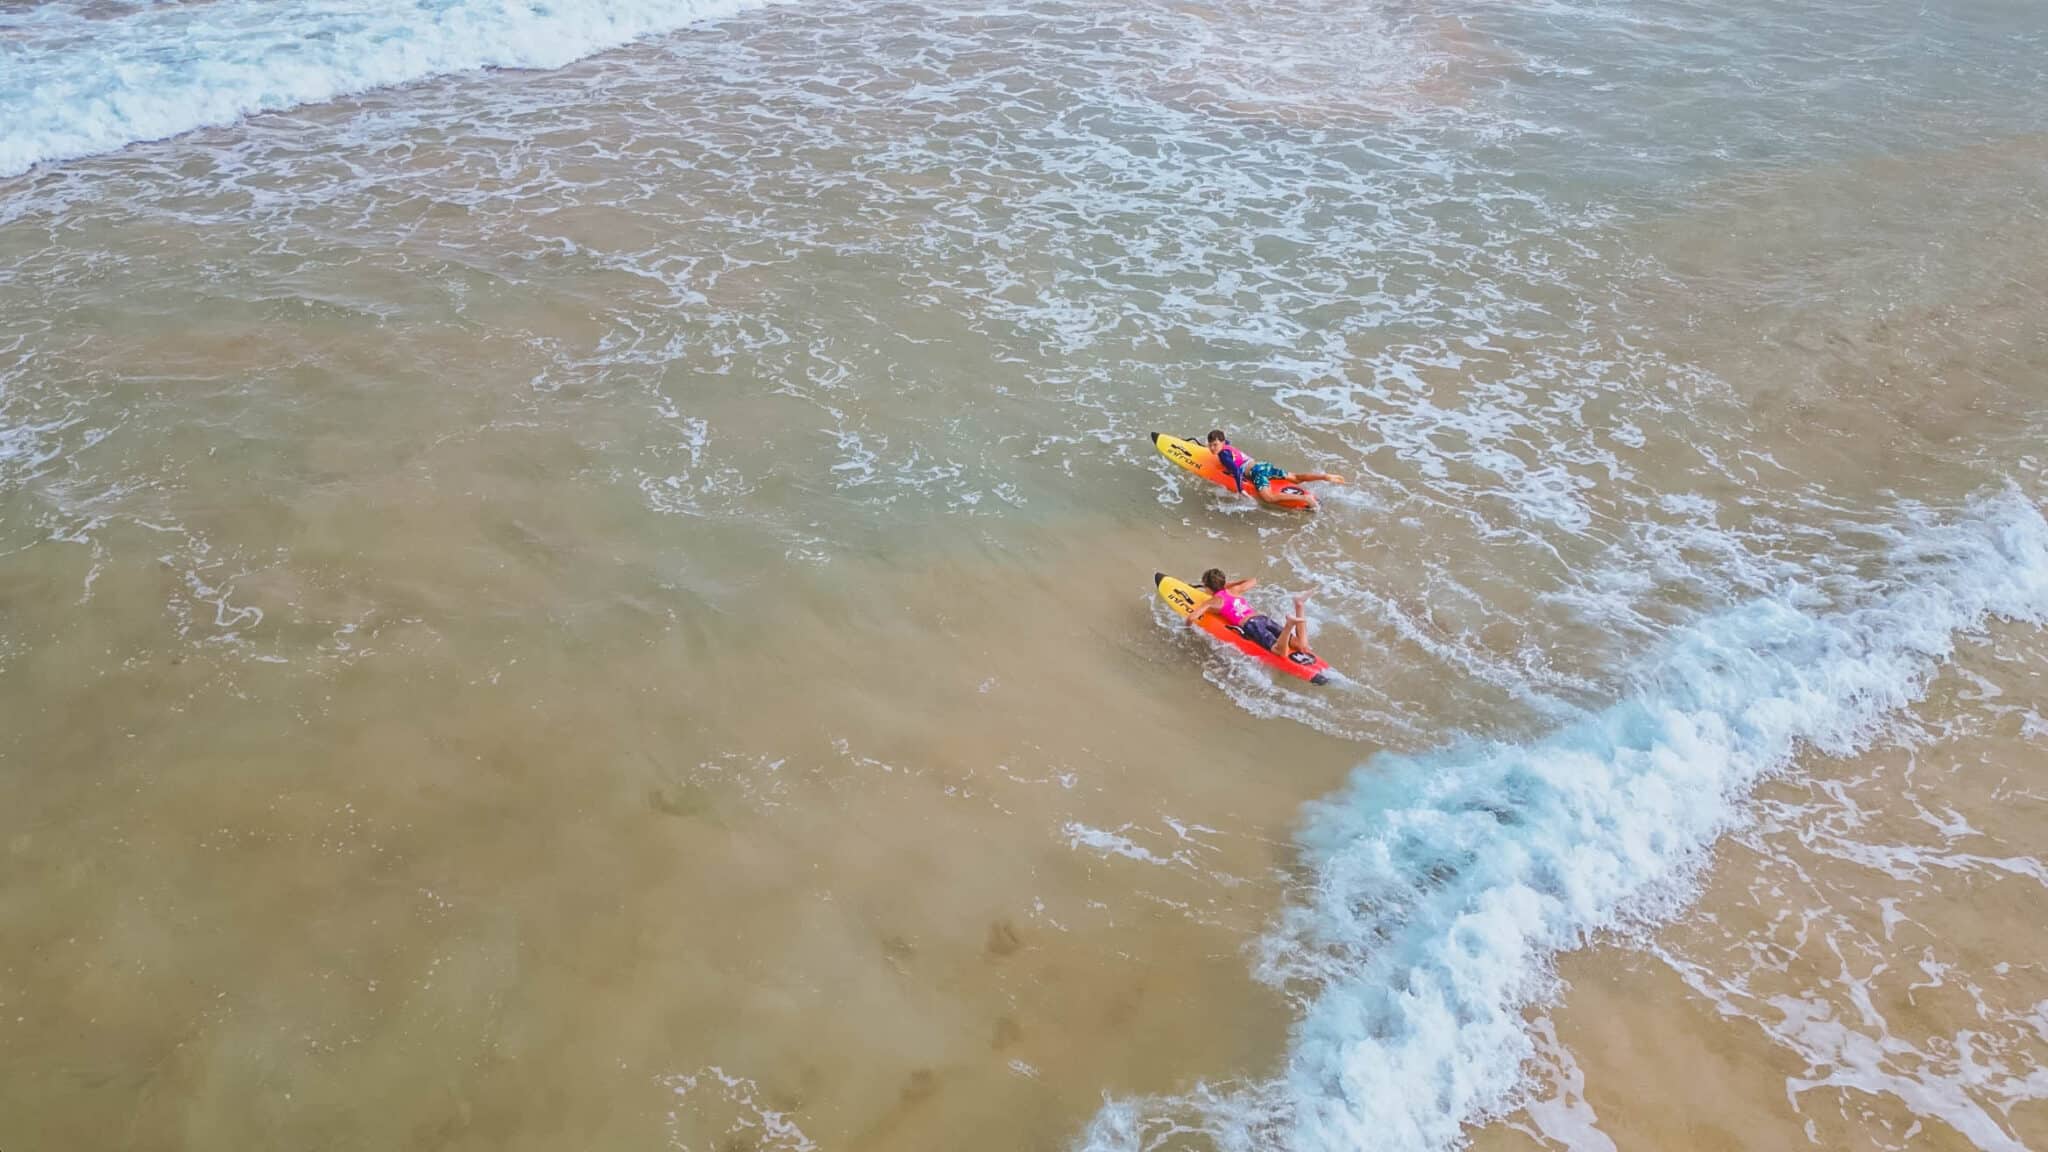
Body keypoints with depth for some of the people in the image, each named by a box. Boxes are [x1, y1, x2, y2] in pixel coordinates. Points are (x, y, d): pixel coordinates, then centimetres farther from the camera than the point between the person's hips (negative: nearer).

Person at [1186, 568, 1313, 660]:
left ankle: (1289, 625, -47)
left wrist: (1189, 625, 21)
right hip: (1263, 618, 6)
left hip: (1250, 625, -6)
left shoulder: (1212, 602, 10)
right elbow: (1253, 581, 43)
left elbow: (1191, 617, -2)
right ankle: (1299, 607, -20)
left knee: (1281, 652, -25)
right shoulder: (1234, 590, 26)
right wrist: (1231, 583, 52)